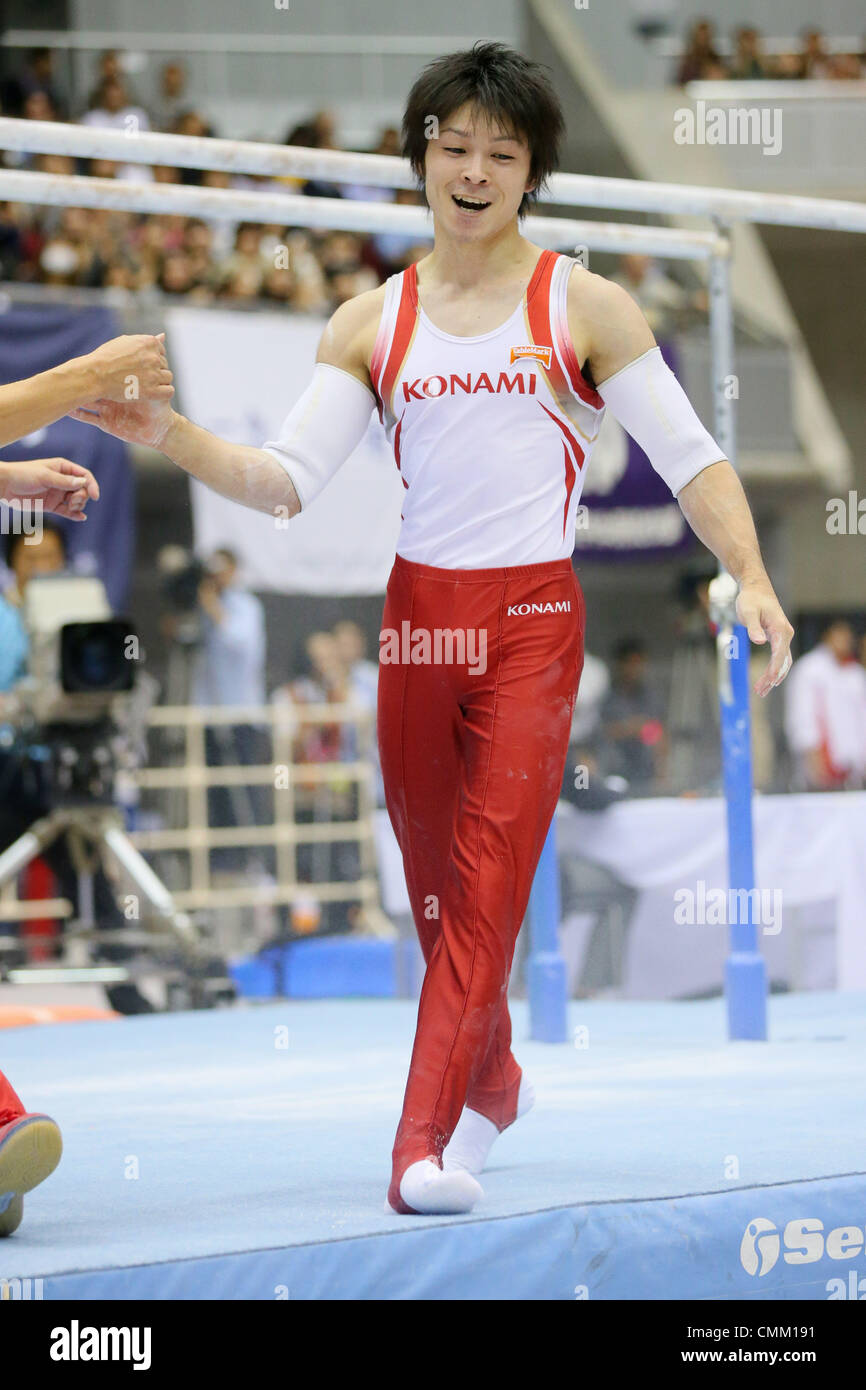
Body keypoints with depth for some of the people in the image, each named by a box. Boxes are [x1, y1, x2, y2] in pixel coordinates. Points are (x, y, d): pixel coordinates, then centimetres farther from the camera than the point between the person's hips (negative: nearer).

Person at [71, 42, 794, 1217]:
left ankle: (427, 1146, -18)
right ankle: (493, 1084, 36)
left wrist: (750, 579, -14)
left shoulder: (582, 306, 2)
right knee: (434, 885, 11)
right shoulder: (371, 324, 9)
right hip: (418, 617, 3)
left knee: (487, 885, -14)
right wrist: (169, 435, -14)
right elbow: (286, 478, 2)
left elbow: (689, 455, 0)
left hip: (533, 621, -3)